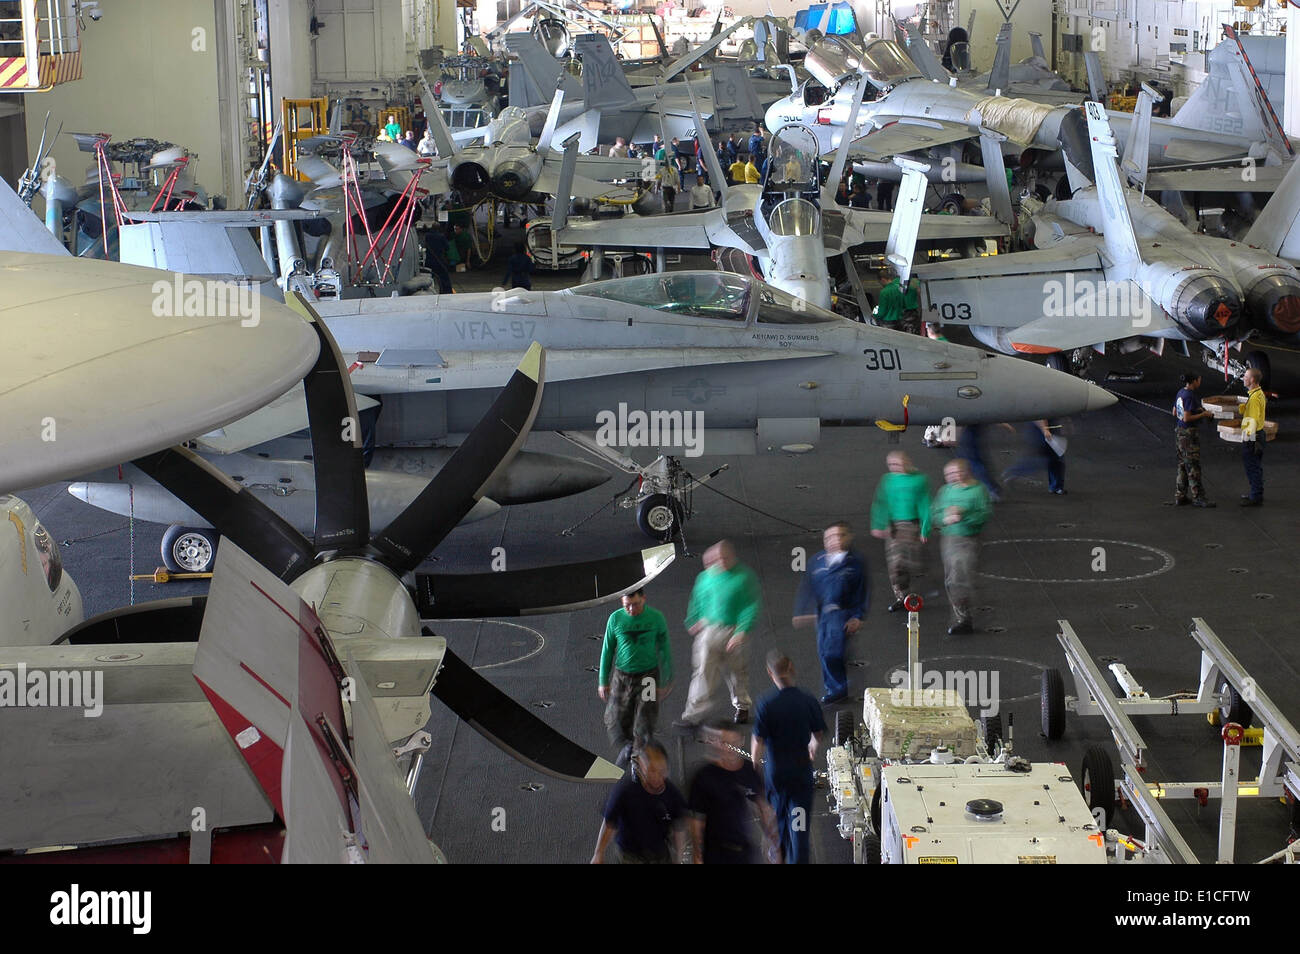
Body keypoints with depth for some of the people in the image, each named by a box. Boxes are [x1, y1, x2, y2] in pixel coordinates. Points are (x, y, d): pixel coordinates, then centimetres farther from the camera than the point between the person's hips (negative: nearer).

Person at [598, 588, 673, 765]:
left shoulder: (656, 618, -10)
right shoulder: (616, 618, -8)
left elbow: (664, 649, -1)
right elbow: (607, 650, 3)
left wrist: (665, 682, 2)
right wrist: (603, 681, 6)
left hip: (648, 676, -2)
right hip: (622, 677, 2)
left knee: (643, 727, -6)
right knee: (617, 723, 8)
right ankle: (628, 745, 40)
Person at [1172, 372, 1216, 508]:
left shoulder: (1181, 393, 9)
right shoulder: (1190, 396, -20)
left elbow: (1175, 412, 17)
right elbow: (1186, 418, -23)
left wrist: (1199, 410, 17)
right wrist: (1203, 414, -13)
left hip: (1179, 431, 10)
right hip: (1188, 433, -10)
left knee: (1183, 466, 14)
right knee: (1193, 466, -3)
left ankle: (1180, 497, 18)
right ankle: (1197, 497, 2)